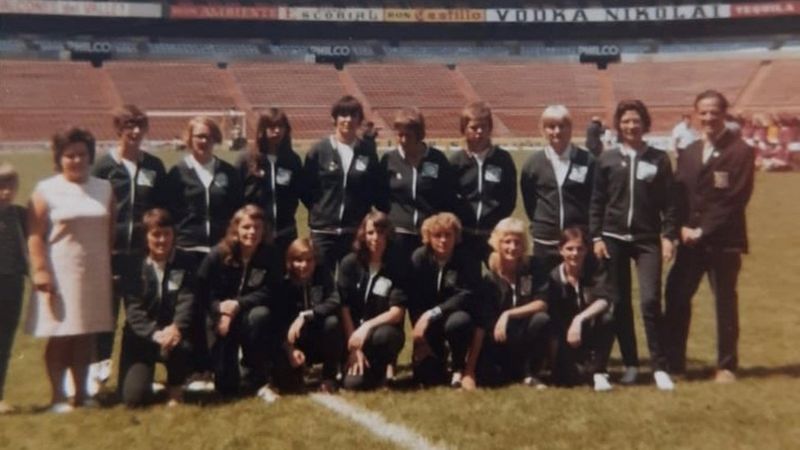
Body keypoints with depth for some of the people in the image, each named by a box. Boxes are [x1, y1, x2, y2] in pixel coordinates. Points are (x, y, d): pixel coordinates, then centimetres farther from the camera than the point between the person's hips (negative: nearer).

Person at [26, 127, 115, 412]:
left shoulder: (104, 189, 10)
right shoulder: (46, 190, -2)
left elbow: (112, 232, 12)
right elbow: (35, 236, -6)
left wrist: (111, 268, 9)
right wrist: (40, 271, -13)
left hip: (95, 273, 4)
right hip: (60, 274, -3)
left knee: (87, 335, 7)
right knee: (60, 336, 1)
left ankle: (81, 393, 16)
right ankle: (58, 396, 9)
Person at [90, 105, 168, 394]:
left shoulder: (154, 166, 8)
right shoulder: (104, 166, -1)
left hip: (144, 251, 3)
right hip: (111, 251, -3)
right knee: (106, 313, 3)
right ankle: (99, 370, 14)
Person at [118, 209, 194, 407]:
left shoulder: (185, 263, 0)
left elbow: (187, 300, -11)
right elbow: (133, 309, -10)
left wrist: (176, 327, -31)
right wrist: (154, 333, -28)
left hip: (172, 331, 0)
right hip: (142, 336, 0)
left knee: (181, 345, -37)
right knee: (133, 396, -14)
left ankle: (175, 387, -3)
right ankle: (141, 374, 25)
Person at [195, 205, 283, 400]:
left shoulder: (270, 256, -11)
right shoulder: (217, 255, -11)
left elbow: (269, 293, -15)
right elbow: (200, 291, -8)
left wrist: (238, 304, -29)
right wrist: (220, 310, -24)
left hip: (251, 315, 0)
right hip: (222, 317, 0)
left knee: (261, 315, -39)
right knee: (225, 387, -9)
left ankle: (257, 380, -20)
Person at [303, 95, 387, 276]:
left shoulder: (368, 151, 3)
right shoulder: (319, 151, 0)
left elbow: (378, 189, 7)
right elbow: (306, 188, 4)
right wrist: (320, 211, 2)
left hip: (357, 231, 1)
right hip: (324, 230, -1)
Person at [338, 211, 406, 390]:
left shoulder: (397, 266, -7)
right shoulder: (350, 263, -3)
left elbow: (397, 312, -13)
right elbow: (343, 307, -8)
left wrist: (367, 326, -27)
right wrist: (354, 346, -15)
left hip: (384, 331, -1)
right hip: (353, 330, 1)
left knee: (383, 336, -38)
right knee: (352, 382, -22)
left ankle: (379, 367, -4)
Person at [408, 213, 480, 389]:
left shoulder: (468, 259, -13)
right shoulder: (419, 257, -10)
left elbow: (467, 296, -23)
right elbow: (413, 299, -12)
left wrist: (433, 313, -31)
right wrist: (420, 333, -17)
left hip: (457, 314, -1)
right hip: (428, 320, 2)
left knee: (457, 322, -39)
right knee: (425, 376, -12)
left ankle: (459, 368, -10)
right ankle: (439, 356, 26)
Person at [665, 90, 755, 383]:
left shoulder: (741, 152, -5)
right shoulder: (688, 153, 14)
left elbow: (735, 199, -12)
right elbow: (679, 195, 10)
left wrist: (704, 230, -15)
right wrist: (683, 227, -7)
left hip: (724, 241, -5)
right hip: (691, 239, 5)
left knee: (725, 302, 5)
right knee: (676, 297, 3)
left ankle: (727, 365, 17)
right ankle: (674, 361, 13)